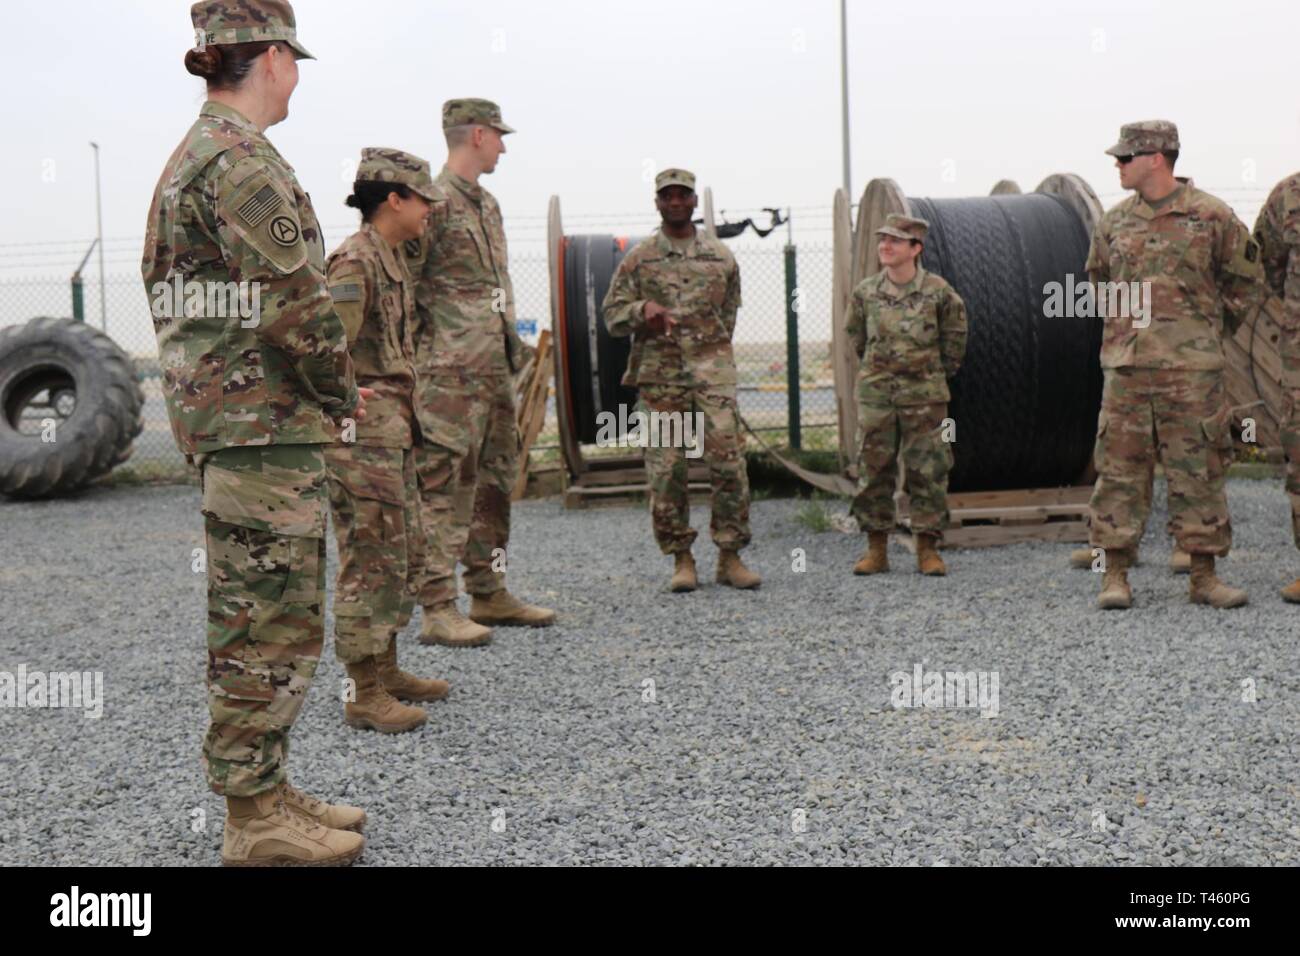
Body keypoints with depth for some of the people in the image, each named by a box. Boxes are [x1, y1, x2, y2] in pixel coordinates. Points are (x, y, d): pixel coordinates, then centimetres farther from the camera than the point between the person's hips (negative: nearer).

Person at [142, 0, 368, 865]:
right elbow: (294, 301, -20)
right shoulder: (243, 158, -14)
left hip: (222, 413, 10)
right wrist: (344, 392, -4)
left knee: (261, 616, 15)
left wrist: (324, 387, 16)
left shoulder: (190, 160, 18)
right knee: (270, 622, -3)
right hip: (263, 421, -10)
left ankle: (268, 793, 25)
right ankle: (254, 822, 6)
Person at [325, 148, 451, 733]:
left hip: (395, 431, 10)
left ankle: (386, 671, 28)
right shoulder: (353, 263, -14)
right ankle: (365, 695, 4)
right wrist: (341, 425, -21)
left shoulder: (392, 259, 16)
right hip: (364, 435, -10)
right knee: (371, 560, -5)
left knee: (406, 552, 16)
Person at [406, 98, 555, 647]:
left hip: (495, 369, 10)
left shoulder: (488, 205, 20)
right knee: (445, 487, -8)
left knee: (495, 482, 13)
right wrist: (419, 353, -13)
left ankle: (490, 595, 22)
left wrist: (513, 345, 23)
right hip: (451, 374, -10)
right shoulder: (434, 203, -9)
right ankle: (438, 610, -4)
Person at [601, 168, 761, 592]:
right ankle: (681, 560, 11)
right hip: (658, 375, 0)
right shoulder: (638, 258, 7)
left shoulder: (721, 257, 11)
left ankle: (730, 557, 4)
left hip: (713, 370, 0)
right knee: (666, 469, 0)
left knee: (728, 459, -7)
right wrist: (642, 310, -13)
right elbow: (611, 313, 6)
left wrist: (711, 348, 13)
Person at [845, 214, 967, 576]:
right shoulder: (865, 291, 1)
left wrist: (942, 369, 13)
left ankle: (928, 549, 10)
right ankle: (876, 549, 13)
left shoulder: (937, 291, -5)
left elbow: (954, 333, 11)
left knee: (928, 471, 1)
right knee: (873, 470, 4)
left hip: (925, 395, -2)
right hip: (875, 394, 2)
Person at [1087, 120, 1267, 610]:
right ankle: (1115, 576, 7)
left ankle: (1204, 577, 11)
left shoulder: (1212, 216, 0)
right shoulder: (1113, 222, 9)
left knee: (1198, 470, 2)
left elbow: (1247, 282, 10)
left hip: (1192, 369, -2)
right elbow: (1096, 279, 26)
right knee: (1119, 468, 1)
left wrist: (1208, 331, 10)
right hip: (1125, 366, 3)